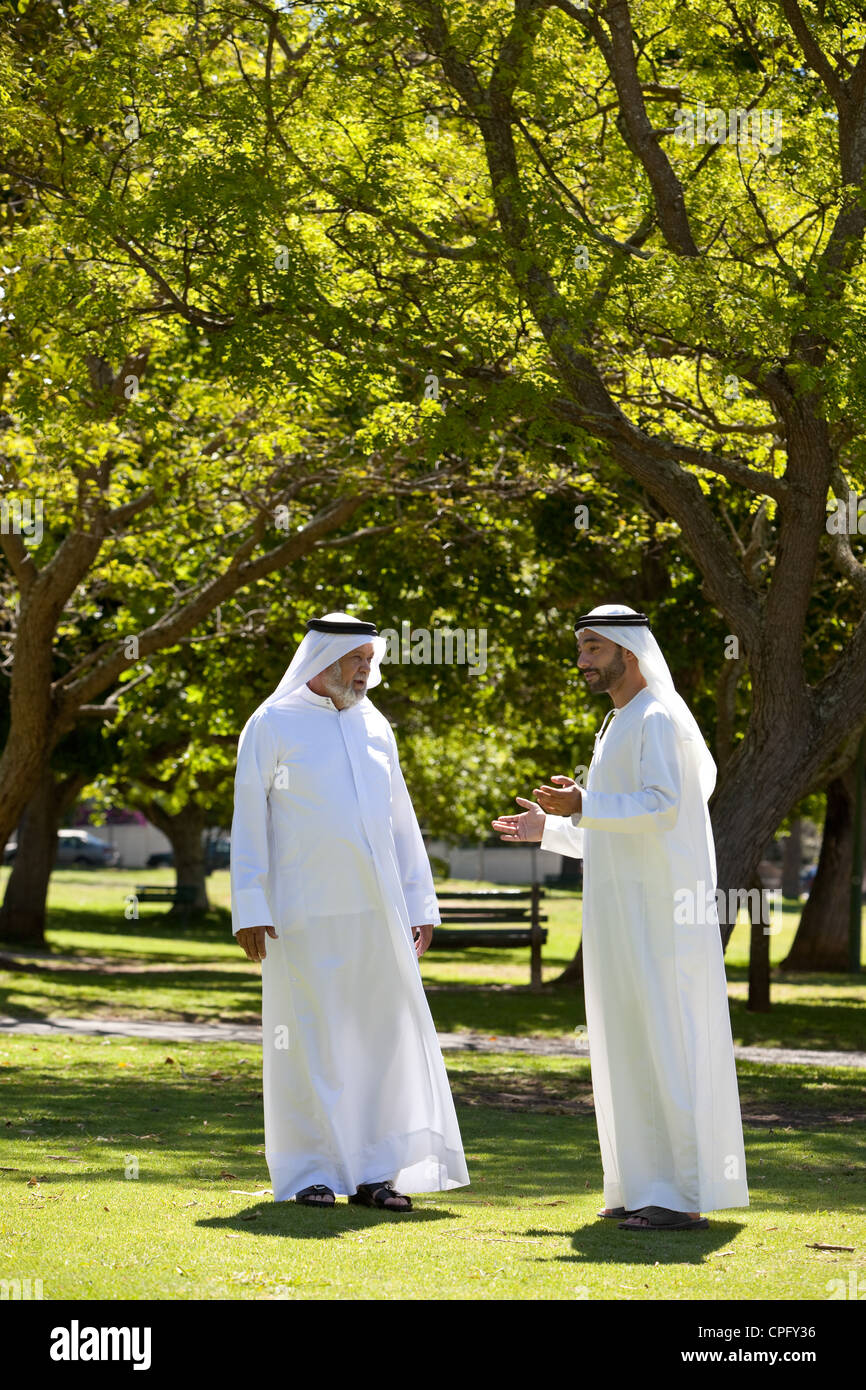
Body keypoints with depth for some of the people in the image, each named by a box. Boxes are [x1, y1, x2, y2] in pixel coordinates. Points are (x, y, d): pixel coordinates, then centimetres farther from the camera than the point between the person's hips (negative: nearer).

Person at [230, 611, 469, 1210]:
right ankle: (309, 1173, 8)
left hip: (377, 910, 5)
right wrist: (250, 910, -11)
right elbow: (249, 821, -4)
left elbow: (401, 819, 15)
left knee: (386, 1032, 1)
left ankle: (373, 1172, 7)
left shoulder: (374, 726, 12)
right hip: (306, 913, -5)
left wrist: (420, 904, 11)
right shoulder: (273, 724, -2)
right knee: (310, 1038, 0)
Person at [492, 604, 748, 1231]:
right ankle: (653, 1186, 13)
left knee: (669, 1045, -9)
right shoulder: (622, 727, 21)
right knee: (634, 1052, 9)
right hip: (627, 917, 10)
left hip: (661, 916, -10)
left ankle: (687, 1196, -8)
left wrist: (584, 807, -29)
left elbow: (664, 806, -24)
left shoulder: (658, 719, -10)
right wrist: (550, 829, 22)